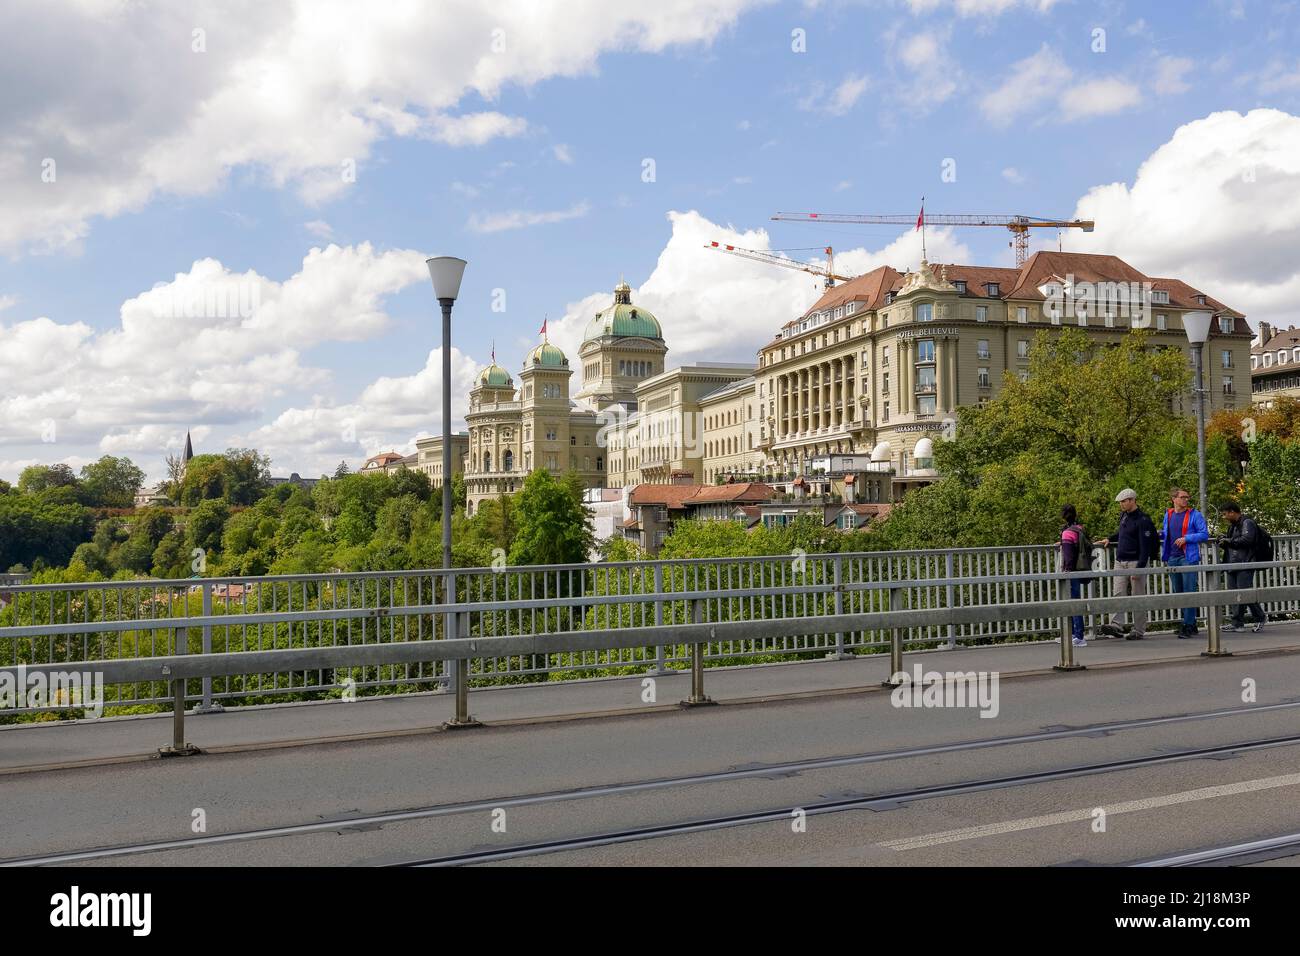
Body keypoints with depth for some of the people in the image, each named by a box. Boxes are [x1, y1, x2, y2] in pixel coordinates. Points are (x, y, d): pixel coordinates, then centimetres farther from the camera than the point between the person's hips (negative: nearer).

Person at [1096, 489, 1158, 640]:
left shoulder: (1142, 520, -12)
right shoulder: (1124, 516, 12)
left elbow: (1145, 547, -17)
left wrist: (1139, 568, -21)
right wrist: (1109, 539, 22)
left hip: (1136, 562, -7)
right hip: (1120, 561, 7)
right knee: (1119, 594, -4)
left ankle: (1138, 631, 5)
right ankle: (1115, 625, -12)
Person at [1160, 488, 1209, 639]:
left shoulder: (1195, 515, -2)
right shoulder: (1168, 515, 13)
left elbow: (1205, 534, -7)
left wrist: (1186, 538, -17)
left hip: (1188, 557, -6)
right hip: (1172, 558, 6)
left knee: (1189, 592, -8)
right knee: (1178, 593, 11)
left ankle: (1188, 625, -6)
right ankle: (1191, 625, 22)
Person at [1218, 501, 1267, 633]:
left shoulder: (1247, 523, -6)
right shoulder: (1232, 526, 23)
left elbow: (1247, 539, -21)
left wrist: (1229, 541, -12)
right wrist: (1224, 542, 9)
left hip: (1244, 565, -9)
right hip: (1232, 565, 9)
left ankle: (1260, 617, 7)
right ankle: (1237, 623, 6)